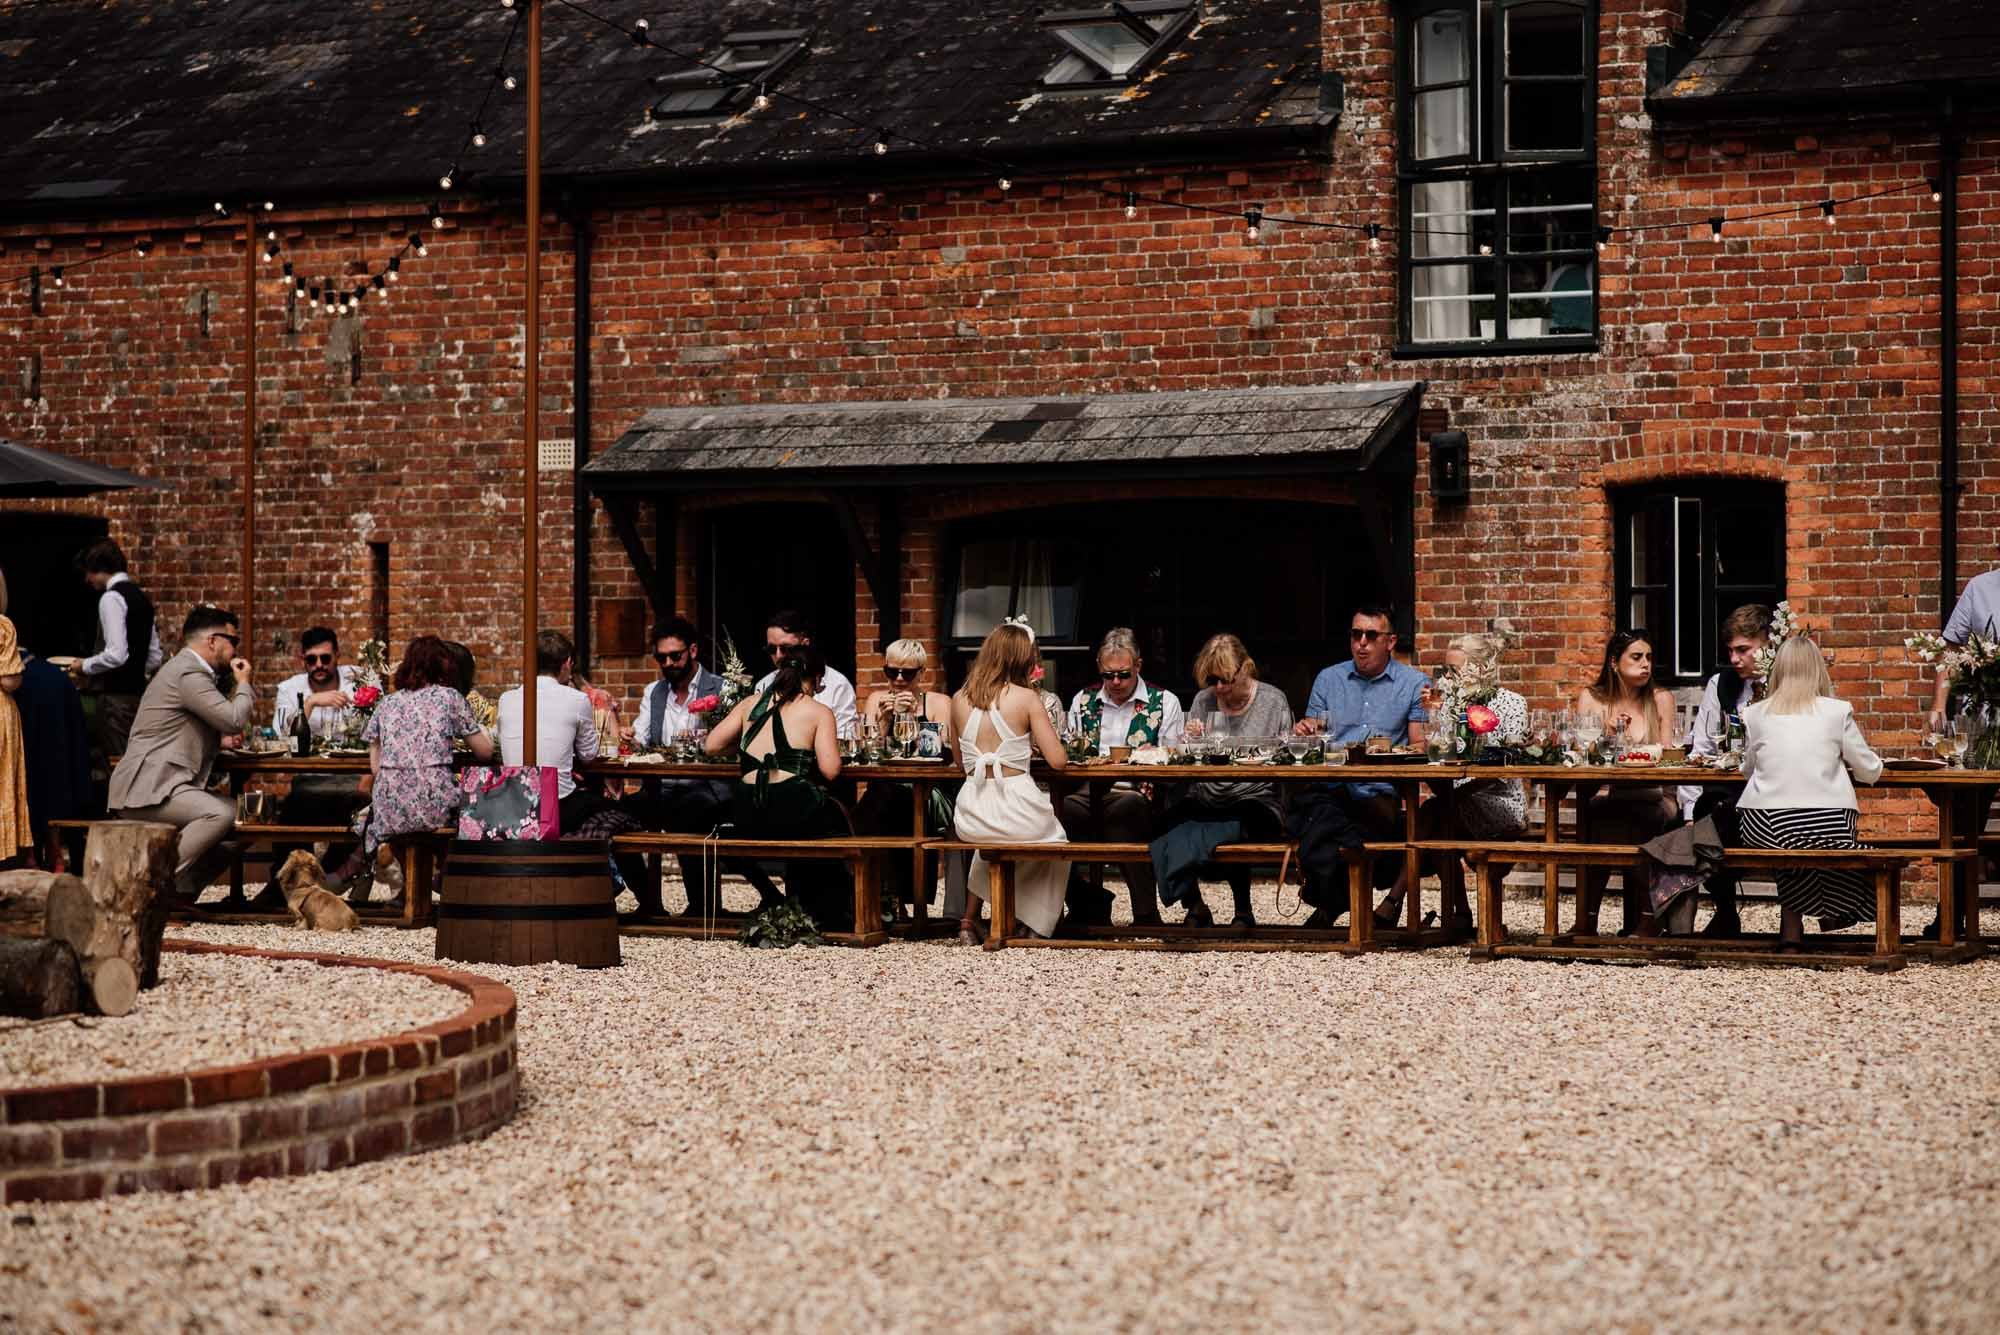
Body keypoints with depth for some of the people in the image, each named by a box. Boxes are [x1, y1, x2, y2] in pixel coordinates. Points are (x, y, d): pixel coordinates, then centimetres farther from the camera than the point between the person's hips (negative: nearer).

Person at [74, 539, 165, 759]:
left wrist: (85, 666, -6)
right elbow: (155, 658, 18)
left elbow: (116, 654, -21)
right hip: (137, 690, 9)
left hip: (116, 695, -9)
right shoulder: (140, 596, 15)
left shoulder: (112, 597, -12)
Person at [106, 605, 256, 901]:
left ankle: (183, 892, 6)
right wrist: (243, 683, -2)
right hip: (146, 789, -11)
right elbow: (233, 721, -19)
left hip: (161, 785, 11)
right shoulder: (189, 674, -13)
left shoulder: (189, 670, 21)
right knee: (220, 814, -29)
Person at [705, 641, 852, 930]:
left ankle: (804, 911, 41)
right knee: (838, 818, 29)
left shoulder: (751, 703, 12)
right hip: (792, 811, -5)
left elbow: (712, 745, 9)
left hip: (747, 819, 5)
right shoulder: (819, 713, 1)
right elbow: (830, 769, -9)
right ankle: (834, 915, 36)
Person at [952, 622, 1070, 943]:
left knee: (988, 840, 41)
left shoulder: (959, 699, 4)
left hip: (972, 820, 4)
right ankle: (1032, 925, 31)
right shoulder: (1026, 697, -7)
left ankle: (969, 920, 34)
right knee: (1055, 841, 32)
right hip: (1018, 811, -4)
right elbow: (1057, 760, -7)